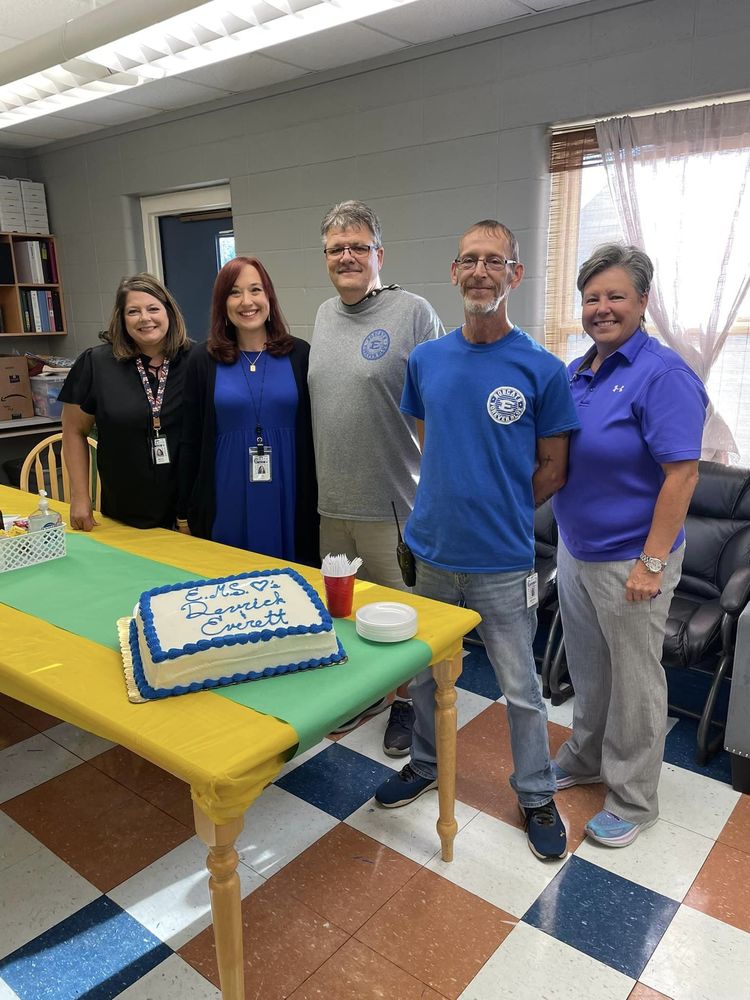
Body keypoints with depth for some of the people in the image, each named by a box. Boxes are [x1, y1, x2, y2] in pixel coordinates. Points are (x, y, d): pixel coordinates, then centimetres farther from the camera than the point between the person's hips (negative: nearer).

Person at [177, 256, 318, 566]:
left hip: (289, 503, 0)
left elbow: (316, 435, 5)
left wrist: (320, 503, 4)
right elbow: (191, 442, 5)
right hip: (227, 505, 0)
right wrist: (184, 514, 5)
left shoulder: (300, 355, 1)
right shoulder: (203, 360, 1)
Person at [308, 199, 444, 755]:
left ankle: (405, 700, 33)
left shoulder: (413, 314, -11)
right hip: (331, 501, 7)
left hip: (393, 505, -6)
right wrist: (320, 481, 15)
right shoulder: (325, 315, 10)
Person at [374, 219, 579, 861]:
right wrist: (458, 506, 5)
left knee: (520, 688, 11)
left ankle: (537, 795, 34)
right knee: (425, 671, 20)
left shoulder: (543, 370, -10)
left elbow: (553, 470, -1)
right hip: (432, 551, 4)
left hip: (502, 563, -3)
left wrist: (498, 515, 1)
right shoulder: (426, 361, 1)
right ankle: (425, 765, 44)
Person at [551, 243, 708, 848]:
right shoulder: (577, 372, 6)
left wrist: (652, 562, -21)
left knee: (634, 680, 9)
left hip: (629, 559, -7)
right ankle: (586, 758, 43)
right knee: (586, 667, 22)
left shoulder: (662, 375, -17)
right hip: (575, 549, 7)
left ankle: (633, 800, 27)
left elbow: (682, 473, -20)